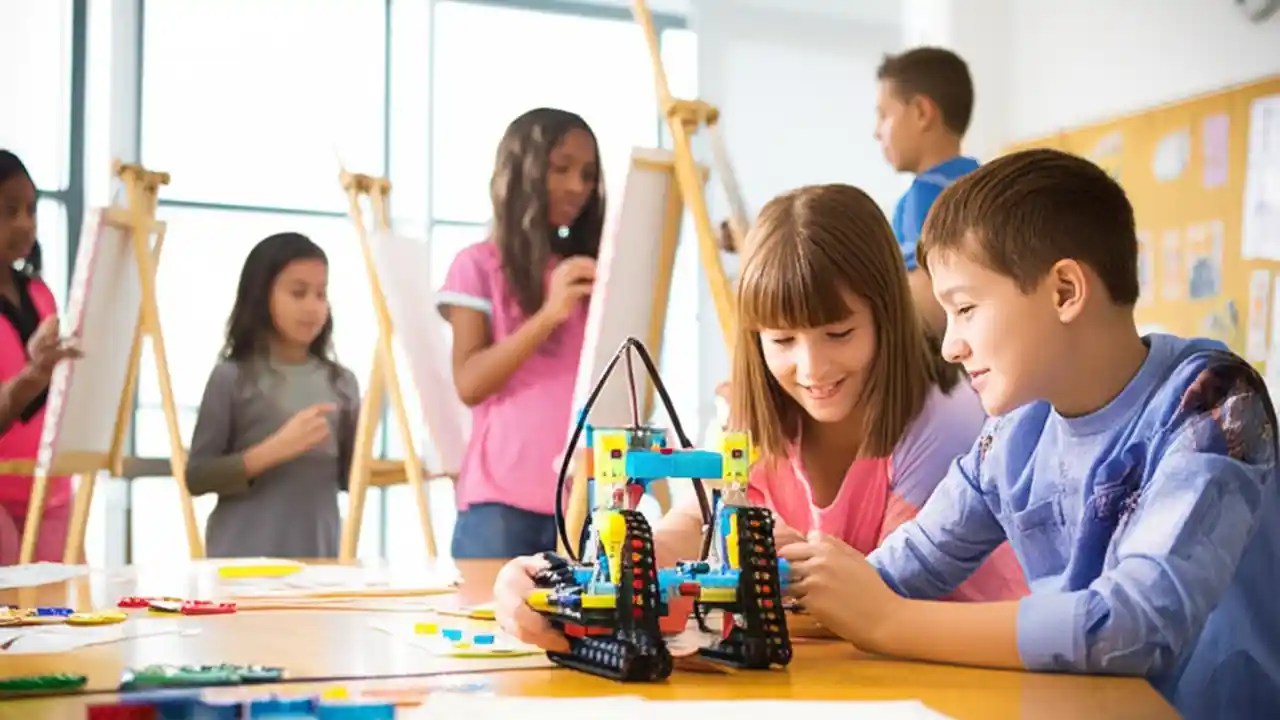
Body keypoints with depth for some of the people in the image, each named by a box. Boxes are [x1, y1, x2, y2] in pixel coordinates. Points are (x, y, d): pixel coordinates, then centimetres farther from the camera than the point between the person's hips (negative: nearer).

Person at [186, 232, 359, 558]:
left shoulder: (340, 382, 7)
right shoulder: (232, 377, -4)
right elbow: (196, 477, -5)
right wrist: (274, 450, -16)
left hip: (319, 555, 4)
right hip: (244, 556, -3)